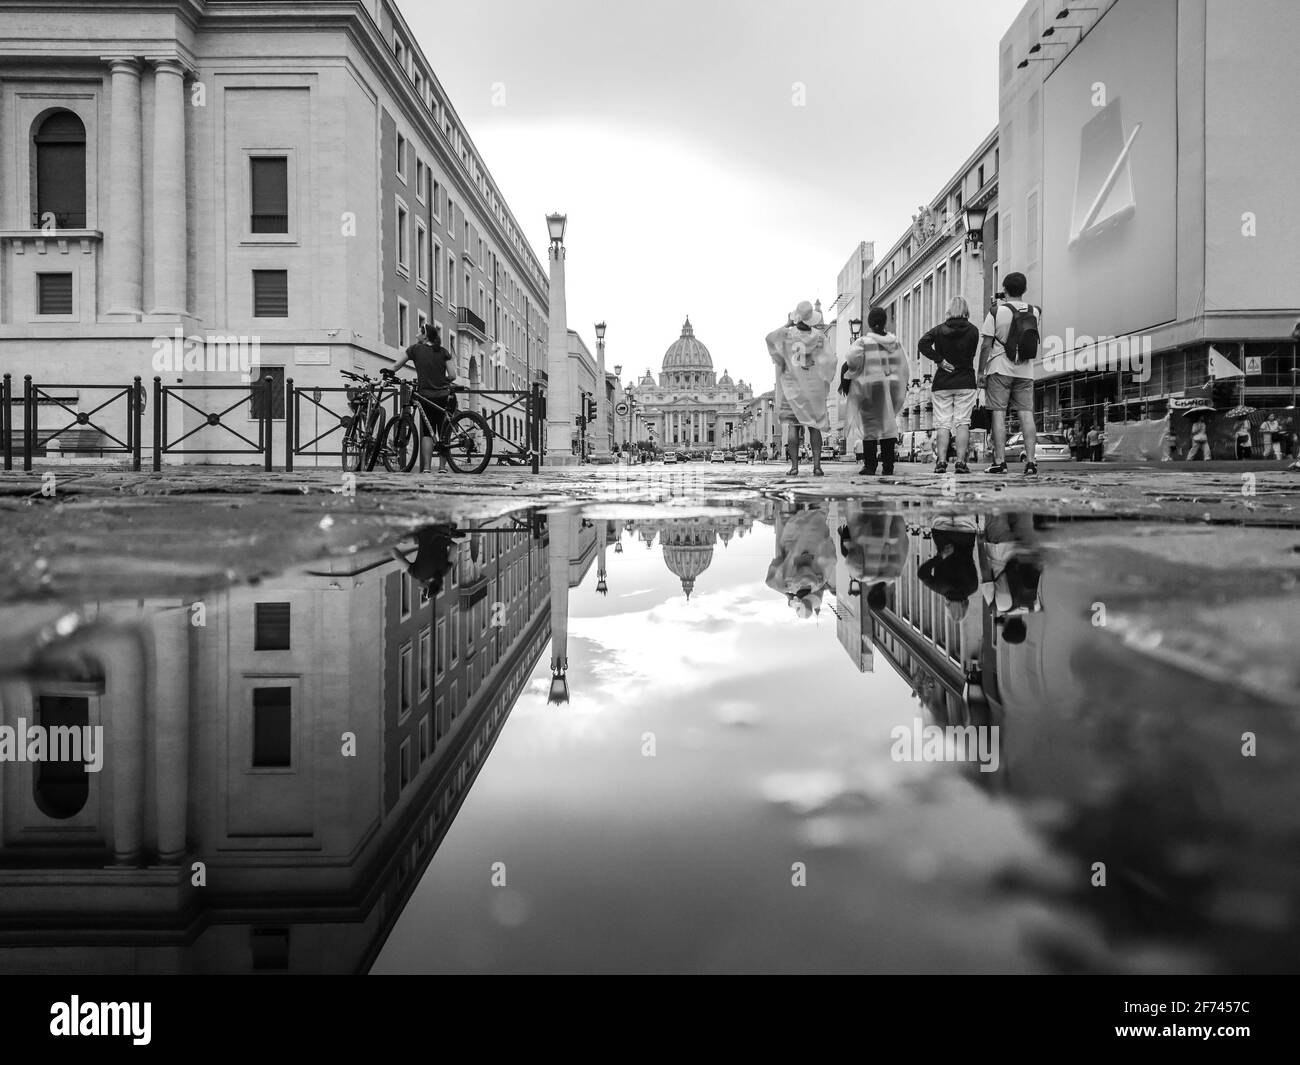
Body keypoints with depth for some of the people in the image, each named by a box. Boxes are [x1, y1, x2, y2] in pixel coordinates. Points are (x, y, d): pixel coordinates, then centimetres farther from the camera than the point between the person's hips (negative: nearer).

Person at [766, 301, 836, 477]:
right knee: (814, 427, 5)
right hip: (814, 389, 0)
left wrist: (787, 325, 7)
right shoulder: (820, 336, -6)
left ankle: (794, 466, -4)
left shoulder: (787, 334, -8)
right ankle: (817, 466, -2)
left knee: (793, 426, 3)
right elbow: (830, 360, -8)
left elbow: (770, 337, 5)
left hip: (792, 387, 0)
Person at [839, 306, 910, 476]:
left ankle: (870, 466, 4)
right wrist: (901, 389, 19)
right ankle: (888, 467, 9)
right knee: (888, 424, 11)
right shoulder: (894, 342, 5)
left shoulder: (863, 342, -9)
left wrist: (845, 381, -5)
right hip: (892, 387, 4)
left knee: (870, 425, 5)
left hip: (869, 387, -3)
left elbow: (851, 363, -20)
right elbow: (904, 367, 9)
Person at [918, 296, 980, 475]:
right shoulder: (973, 330, 0)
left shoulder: (940, 329, 2)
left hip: (942, 383, 1)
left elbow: (923, 344, -12)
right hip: (965, 382, -1)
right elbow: (971, 356, -1)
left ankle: (941, 461, -4)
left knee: (943, 423, 3)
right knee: (962, 422, 1)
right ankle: (961, 462, -5)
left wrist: (939, 360, -8)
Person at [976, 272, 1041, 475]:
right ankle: (1030, 461, -2)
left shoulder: (997, 311, -5)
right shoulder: (1034, 312, 6)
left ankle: (1000, 462, -4)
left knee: (999, 414, -1)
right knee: (1026, 414, 3)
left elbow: (986, 344, -8)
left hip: (1000, 369, -3)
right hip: (1025, 371, 3)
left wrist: (980, 372, -3)